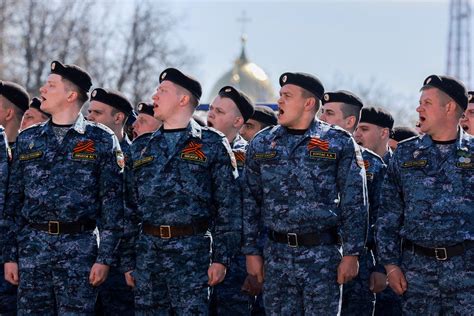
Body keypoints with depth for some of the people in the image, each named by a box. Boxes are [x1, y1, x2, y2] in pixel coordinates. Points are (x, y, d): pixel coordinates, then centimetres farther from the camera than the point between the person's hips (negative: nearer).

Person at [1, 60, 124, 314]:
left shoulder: (102, 141, 3)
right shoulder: (26, 139, 12)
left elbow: (112, 202, 0)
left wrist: (104, 257, -8)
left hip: (79, 248, -3)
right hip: (32, 248, 3)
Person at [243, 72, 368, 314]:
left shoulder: (339, 143, 0)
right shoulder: (261, 144, 9)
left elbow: (354, 203, -1)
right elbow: (250, 202, 13)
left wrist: (351, 254, -6)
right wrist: (251, 251, 7)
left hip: (322, 255, -3)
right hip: (276, 255, 3)